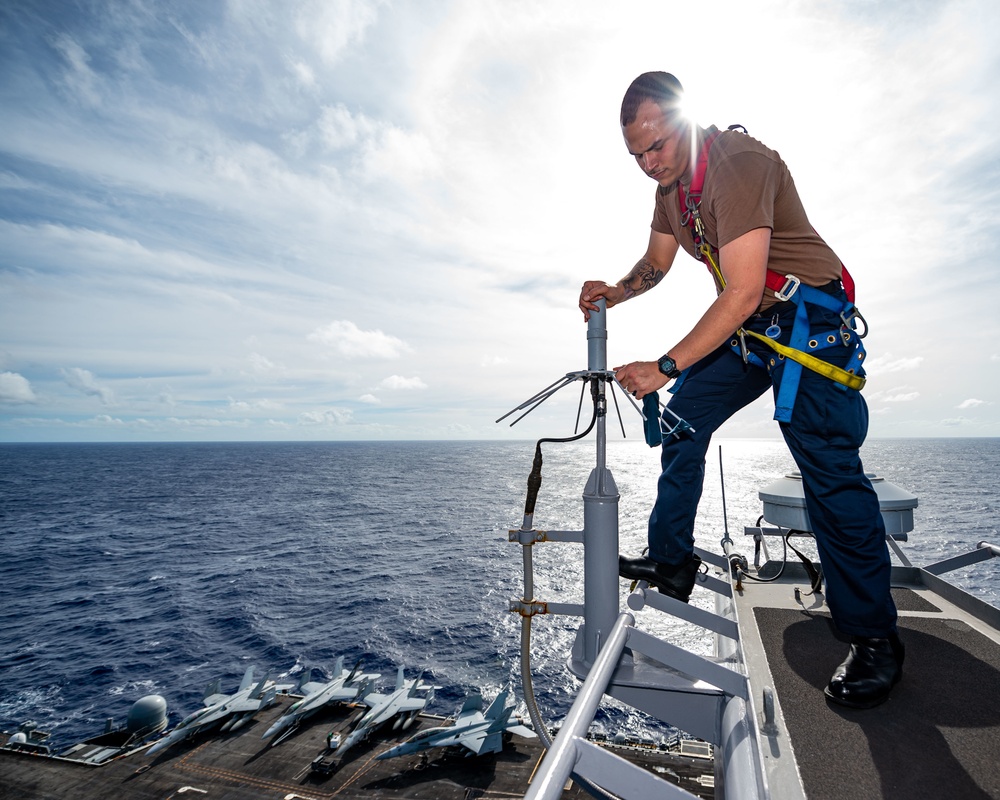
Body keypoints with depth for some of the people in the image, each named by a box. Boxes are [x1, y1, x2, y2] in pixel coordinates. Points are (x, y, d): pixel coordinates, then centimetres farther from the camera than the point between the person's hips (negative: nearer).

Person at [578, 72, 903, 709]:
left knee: (829, 468, -14)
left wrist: (665, 366, -32)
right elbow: (657, 261, 18)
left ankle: (875, 640, 0)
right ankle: (672, 562, 12)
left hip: (809, 321, -8)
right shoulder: (672, 182, 6)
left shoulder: (740, 164, -24)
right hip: (746, 329, 9)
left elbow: (743, 293, -31)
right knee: (682, 418, 2)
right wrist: (617, 291, -3)